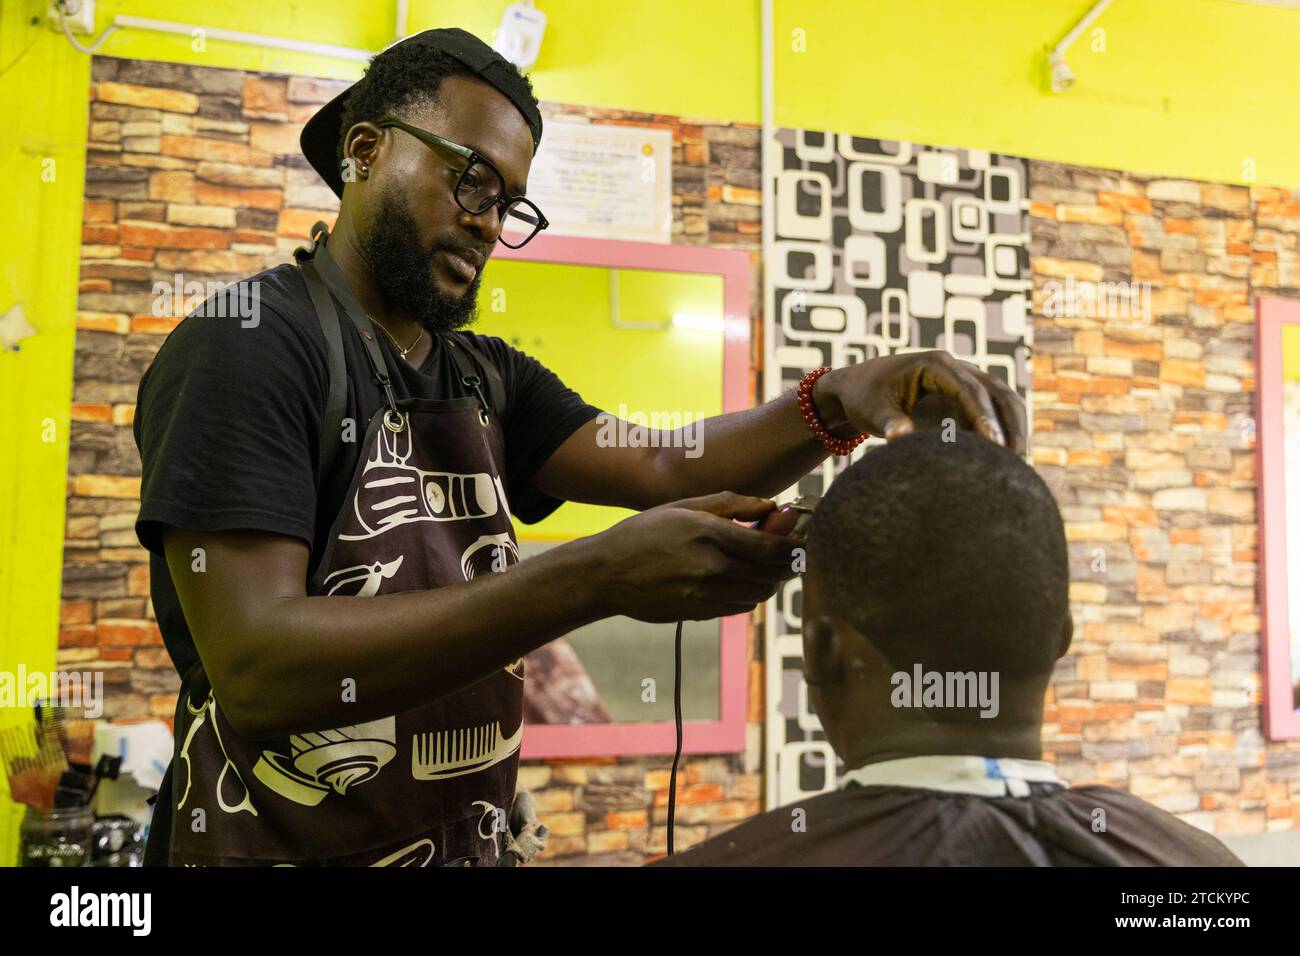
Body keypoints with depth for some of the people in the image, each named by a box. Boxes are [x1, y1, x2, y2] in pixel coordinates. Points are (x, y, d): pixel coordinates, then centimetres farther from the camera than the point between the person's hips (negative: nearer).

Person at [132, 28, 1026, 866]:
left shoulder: (487, 377, 8)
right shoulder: (245, 345, -14)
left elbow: (663, 465, -4)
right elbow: (256, 671, -25)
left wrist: (836, 402, -23)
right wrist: (597, 578, -32)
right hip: (286, 843, -6)